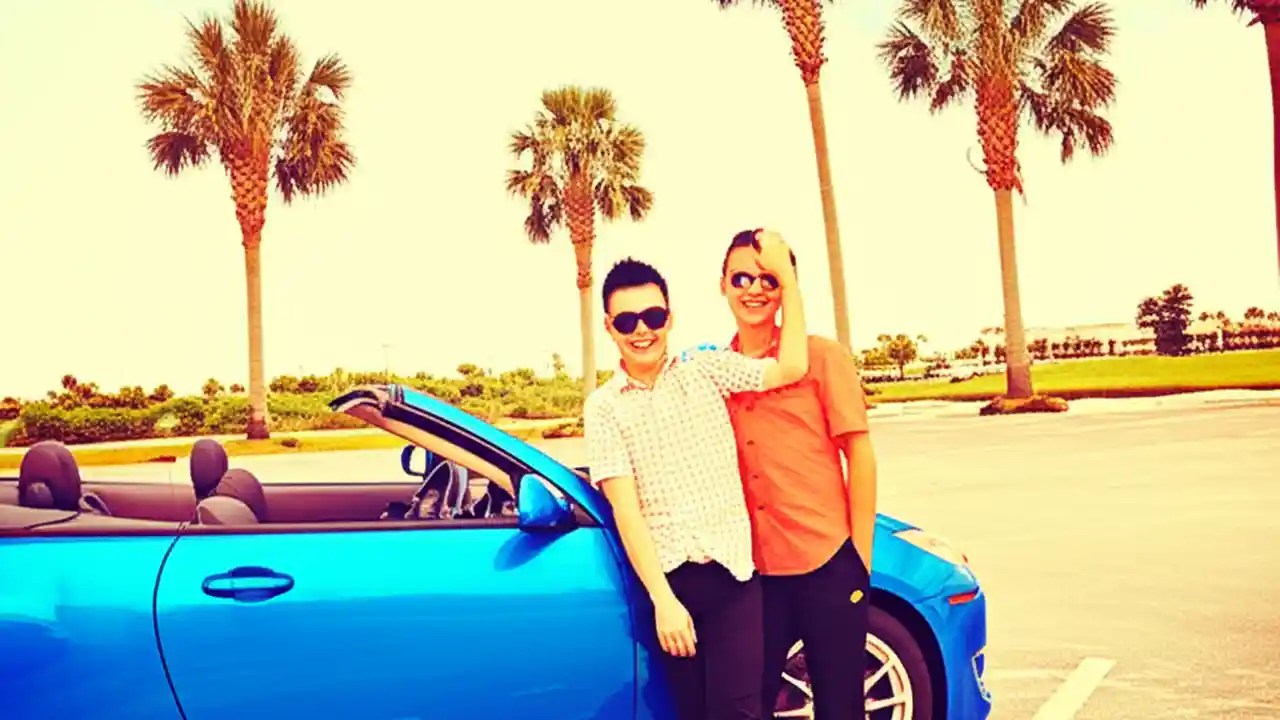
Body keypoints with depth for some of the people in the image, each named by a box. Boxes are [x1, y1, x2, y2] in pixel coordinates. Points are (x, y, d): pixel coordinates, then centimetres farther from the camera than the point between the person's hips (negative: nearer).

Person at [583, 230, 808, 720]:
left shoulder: (706, 371, 5)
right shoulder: (603, 406, 0)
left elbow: (790, 368, -8)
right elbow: (625, 509, -6)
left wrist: (785, 277, -6)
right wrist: (662, 599, -12)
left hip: (730, 569, 0)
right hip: (667, 578, 0)